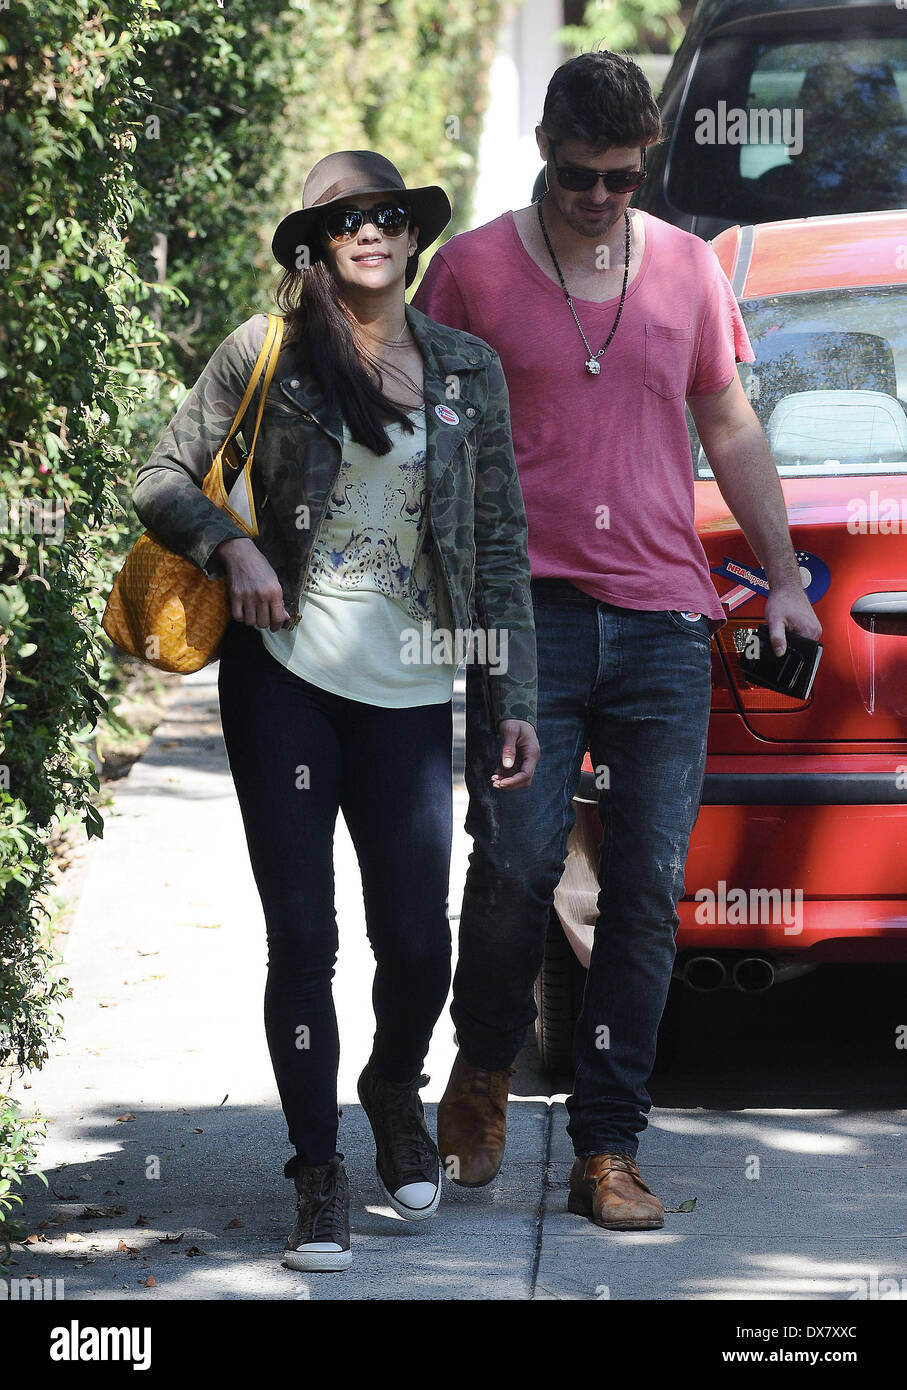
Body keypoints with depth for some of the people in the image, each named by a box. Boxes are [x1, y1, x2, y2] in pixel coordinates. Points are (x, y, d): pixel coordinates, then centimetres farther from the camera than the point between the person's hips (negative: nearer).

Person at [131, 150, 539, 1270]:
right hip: (283, 679, -1)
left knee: (416, 939, -1)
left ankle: (394, 1089, 32)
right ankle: (318, 1173, 9)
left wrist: (513, 698, 6)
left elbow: (500, 542, 9)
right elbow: (163, 480, 6)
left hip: (410, 690, 2)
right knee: (301, 934, -2)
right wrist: (230, 547, -14)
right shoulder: (267, 355, 1)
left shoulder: (467, 370, 8)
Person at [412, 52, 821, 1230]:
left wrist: (784, 578, 19)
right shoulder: (474, 269, 5)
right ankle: (484, 1068, 14)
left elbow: (733, 434, 21)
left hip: (664, 621, 2)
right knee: (519, 856, -14)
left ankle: (608, 1149, 3)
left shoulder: (687, 269, 12)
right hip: (529, 611, -2)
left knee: (649, 887, -2)